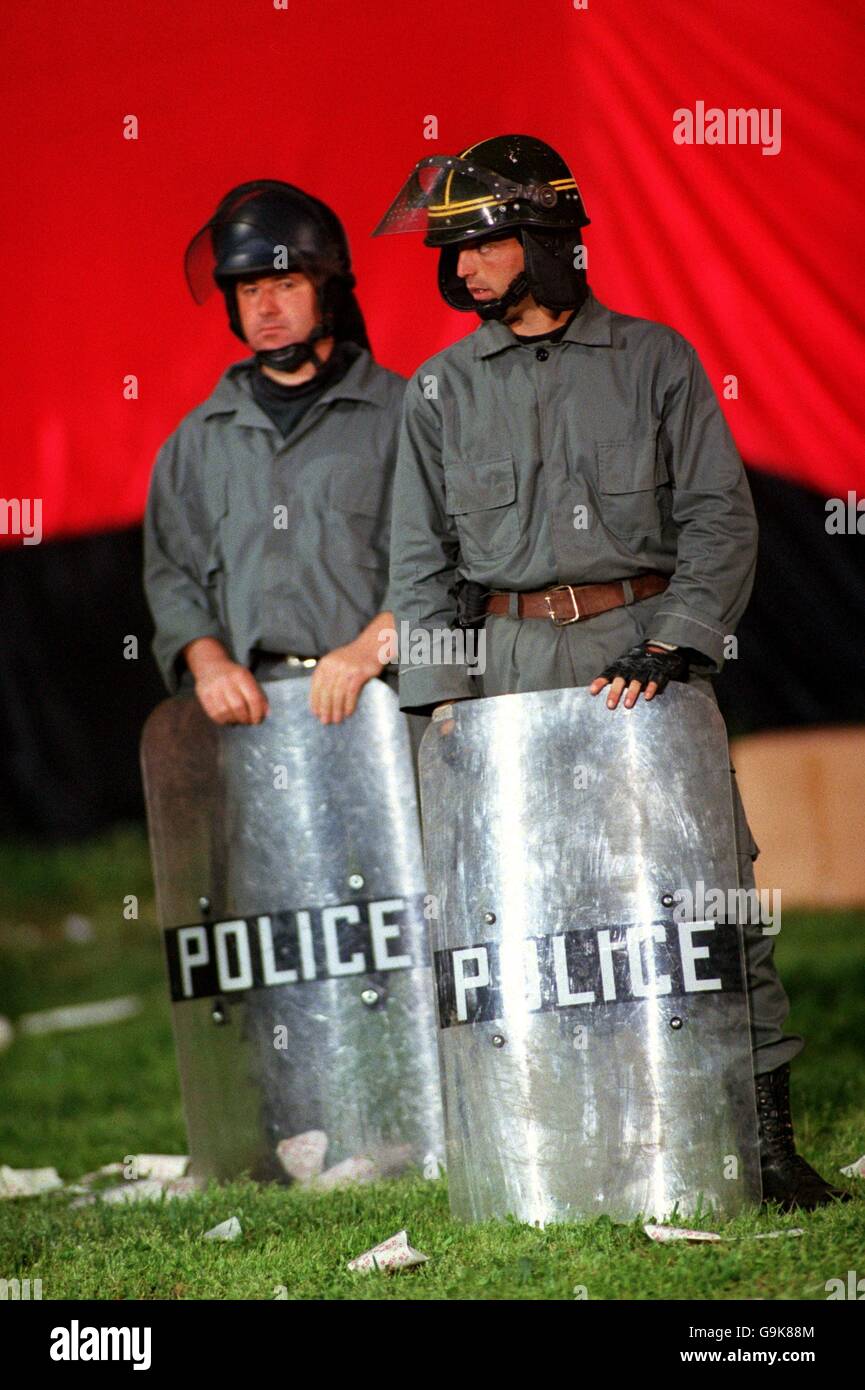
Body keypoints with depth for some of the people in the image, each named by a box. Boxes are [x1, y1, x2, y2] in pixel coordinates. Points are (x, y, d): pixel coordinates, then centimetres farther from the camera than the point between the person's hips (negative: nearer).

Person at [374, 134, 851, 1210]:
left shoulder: (655, 361, 5)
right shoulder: (442, 390, 10)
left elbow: (721, 516, 1)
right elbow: (421, 557, 11)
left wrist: (669, 648, -11)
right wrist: (445, 701, 0)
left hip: (647, 643, -1)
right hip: (507, 660, 1)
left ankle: (763, 1128, -4)